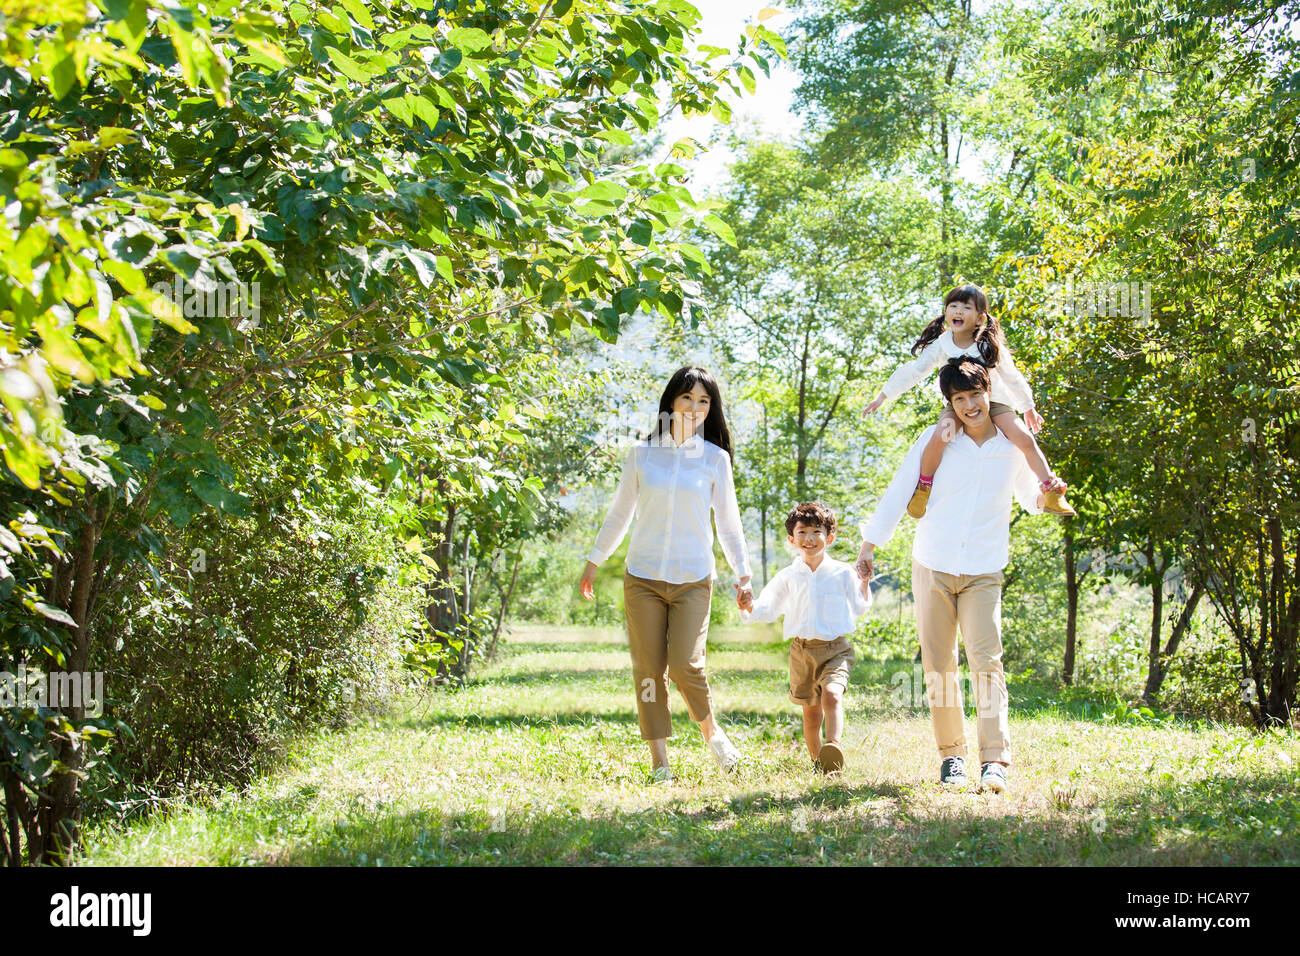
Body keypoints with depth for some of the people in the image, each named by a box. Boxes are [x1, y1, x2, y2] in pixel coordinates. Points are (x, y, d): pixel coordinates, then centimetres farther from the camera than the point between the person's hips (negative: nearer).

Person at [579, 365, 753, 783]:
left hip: (693, 579, -1)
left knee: (685, 665, -13)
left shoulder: (715, 459, 4)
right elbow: (619, 513, 14)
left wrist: (742, 574, 5)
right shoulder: (641, 454, 5)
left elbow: (727, 520, 10)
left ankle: (710, 728, 15)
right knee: (648, 668, -2)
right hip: (642, 576, 1)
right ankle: (659, 760, 6)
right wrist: (594, 562, 17)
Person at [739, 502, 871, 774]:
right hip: (802, 650, 3)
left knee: (832, 694, -28)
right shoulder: (788, 577, 7)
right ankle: (818, 761, 24)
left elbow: (859, 609, 15)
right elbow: (767, 609, 8)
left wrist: (864, 580, 4)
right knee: (811, 712, 10)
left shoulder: (842, 573, 4)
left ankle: (833, 746, -39)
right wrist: (748, 608, -12)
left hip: (835, 649, -2)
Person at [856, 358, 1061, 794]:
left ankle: (995, 760, -17)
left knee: (987, 660, -14)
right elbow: (899, 491, 4)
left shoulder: (1013, 447, 4)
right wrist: (870, 543, 2)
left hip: (983, 573, -1)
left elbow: (1030, 499, 19)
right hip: (932, 568, 1)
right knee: (938, 665, 3)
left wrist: (1046, 497, -5)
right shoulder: (936, 439, 0)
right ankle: (951, 754, 15)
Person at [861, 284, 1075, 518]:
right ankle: (923, 487, -5)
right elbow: (914, 371, -6)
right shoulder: (941, 345, -13)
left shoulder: (990, 345, -14)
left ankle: (1052, 492, -3)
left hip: (993, 400, 0)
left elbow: (1011, 377, -2)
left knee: (1025, 439, -17)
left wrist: (1029, 409, 8)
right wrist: (882, 397, -5)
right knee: (939, 437, -28)